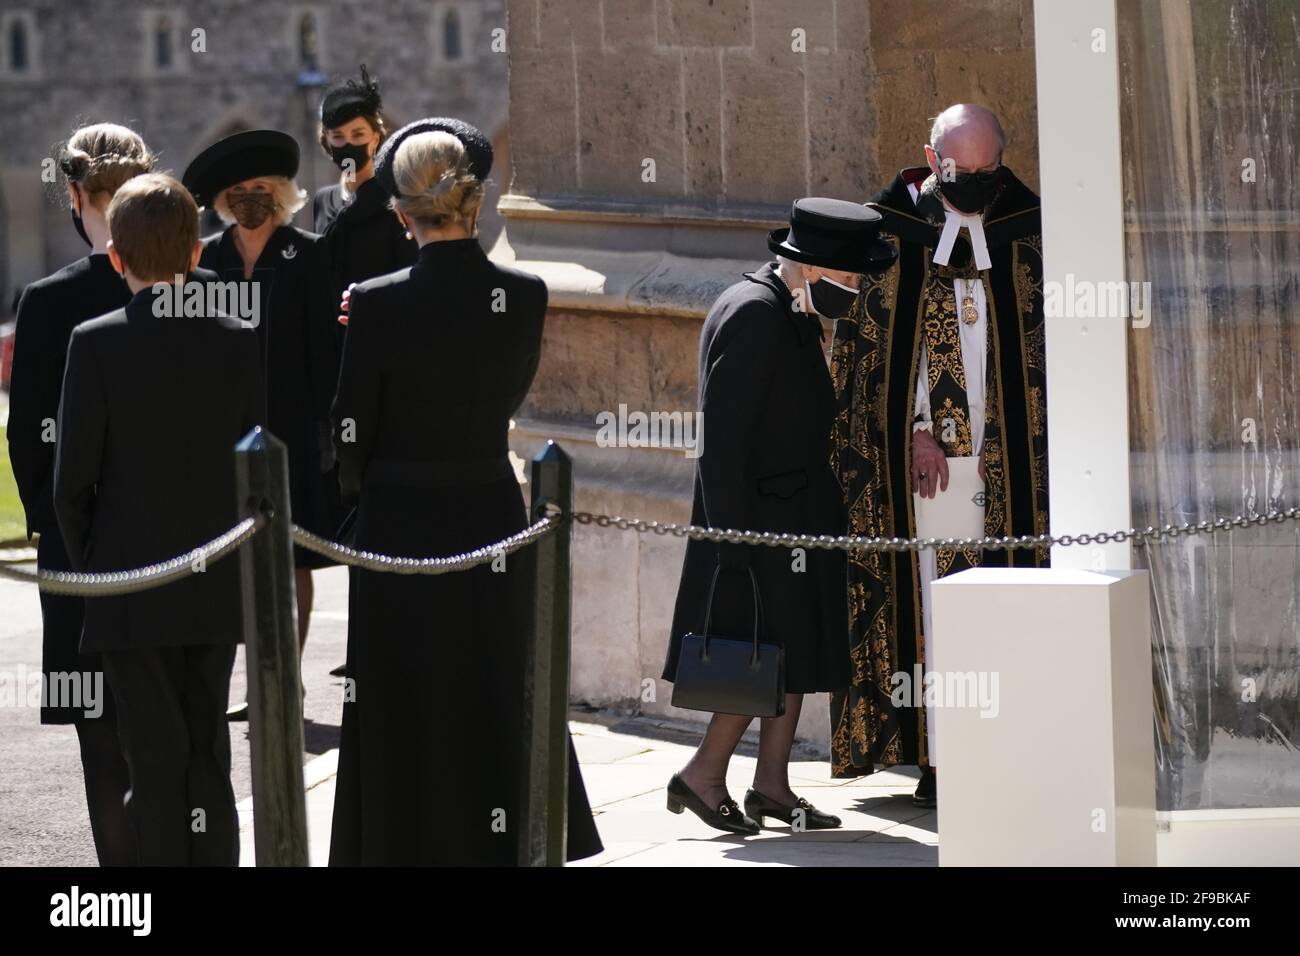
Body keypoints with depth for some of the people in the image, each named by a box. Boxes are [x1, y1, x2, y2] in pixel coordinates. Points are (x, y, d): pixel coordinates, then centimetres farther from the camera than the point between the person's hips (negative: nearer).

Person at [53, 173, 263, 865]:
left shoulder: (96, 343, -11)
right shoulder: (240, 342, -2)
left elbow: (73, 478, -9)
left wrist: (89, 567, 6)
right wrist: (240, 560, 12)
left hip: (130, 592, -3)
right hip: (219, 591, 3)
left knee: (155, 759, 2)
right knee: (209, 754, 12)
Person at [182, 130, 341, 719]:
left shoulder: (307, 257, -2)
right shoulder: (206, 259, 7)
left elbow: (325, 349, -4)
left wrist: (326, 428, -8)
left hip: (291, 428, -3)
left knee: (291, 561, 0)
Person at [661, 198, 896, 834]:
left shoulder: (792, 313, 13)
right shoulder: (752, 313, -18)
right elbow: (720, 435, -21)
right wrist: (731, 535, -23)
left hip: (799, 515, 10)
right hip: (762, 518, -10)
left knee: (796, 653, 10)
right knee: (775, 650, -9)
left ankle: (772, 784, 15)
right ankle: (703, 776, 0)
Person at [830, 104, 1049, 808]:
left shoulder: (1024, 230, 8)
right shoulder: (889, 229, 3)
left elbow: (1039, 344, 9)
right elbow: (876, 343, 1)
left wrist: (1006, 436, -1)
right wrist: (916, 429, -8)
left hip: (1007, 452, 2)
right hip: (919, 452, -1)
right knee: (930, 590, -6)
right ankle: (938, 756, -5)